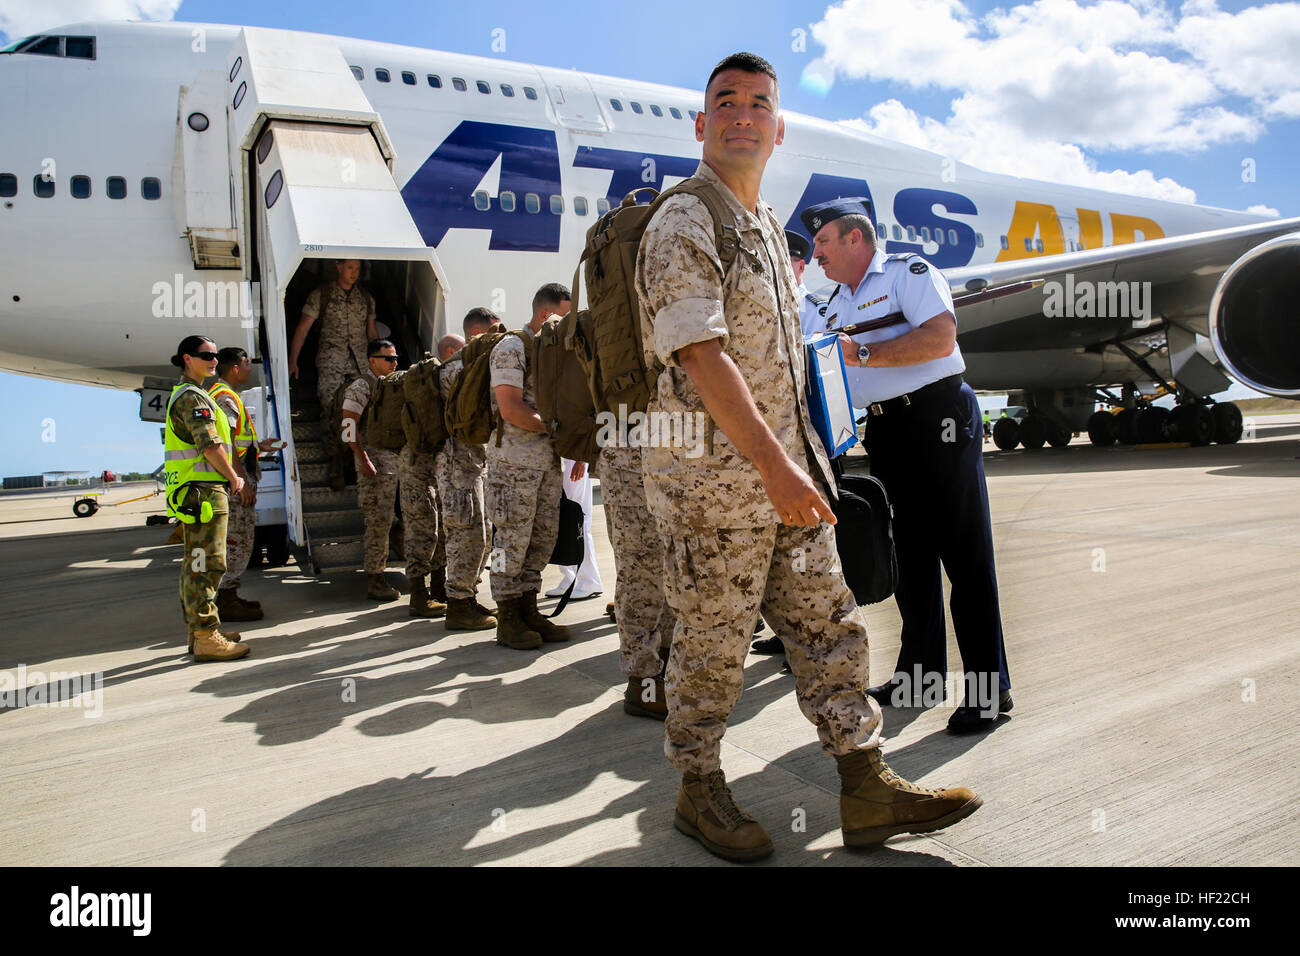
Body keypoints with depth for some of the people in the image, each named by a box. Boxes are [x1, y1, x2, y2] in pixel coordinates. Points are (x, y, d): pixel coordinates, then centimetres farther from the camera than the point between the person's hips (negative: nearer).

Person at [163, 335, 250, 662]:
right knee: (205, 564, -9)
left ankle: (199, 629, 23)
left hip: (197, 491, 11)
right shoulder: (193, 396, -12)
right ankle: (206, 638, -6)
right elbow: (209, 444, -20)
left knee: (195, 563, 15)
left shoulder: (184, 395, 21)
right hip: (203, 491, -11)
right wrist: (234, 478, -8)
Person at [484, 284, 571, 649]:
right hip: (515, 458, -8)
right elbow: (510, 409, -18)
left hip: (548, 459, 8)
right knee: (513, 539, -4)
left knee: (544, 537, 9)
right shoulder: (512, 347, -8)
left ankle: (528, 611, 19)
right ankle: (507, 620, 6)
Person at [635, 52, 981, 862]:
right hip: (716, 478, -8)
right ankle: (699, 791, 23)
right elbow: (700, 354, -21)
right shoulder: (683, 224, -9)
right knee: (714, 643, 3)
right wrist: (772, 463, -26)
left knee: (829, 626, 9)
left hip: (786, 471, 9)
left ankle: (867, 791, 19)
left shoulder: (767, 227, 18)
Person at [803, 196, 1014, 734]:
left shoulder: (908, 271, -2)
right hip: (883, 431, 7)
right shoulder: (837, 305, 21)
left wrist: (862, 353, -17)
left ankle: (989, 687, 1)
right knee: (908, 554, 10)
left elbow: (941, 337, -17)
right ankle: (920, 669, 21)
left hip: (937, 416, -7)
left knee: (963, 553, -5)